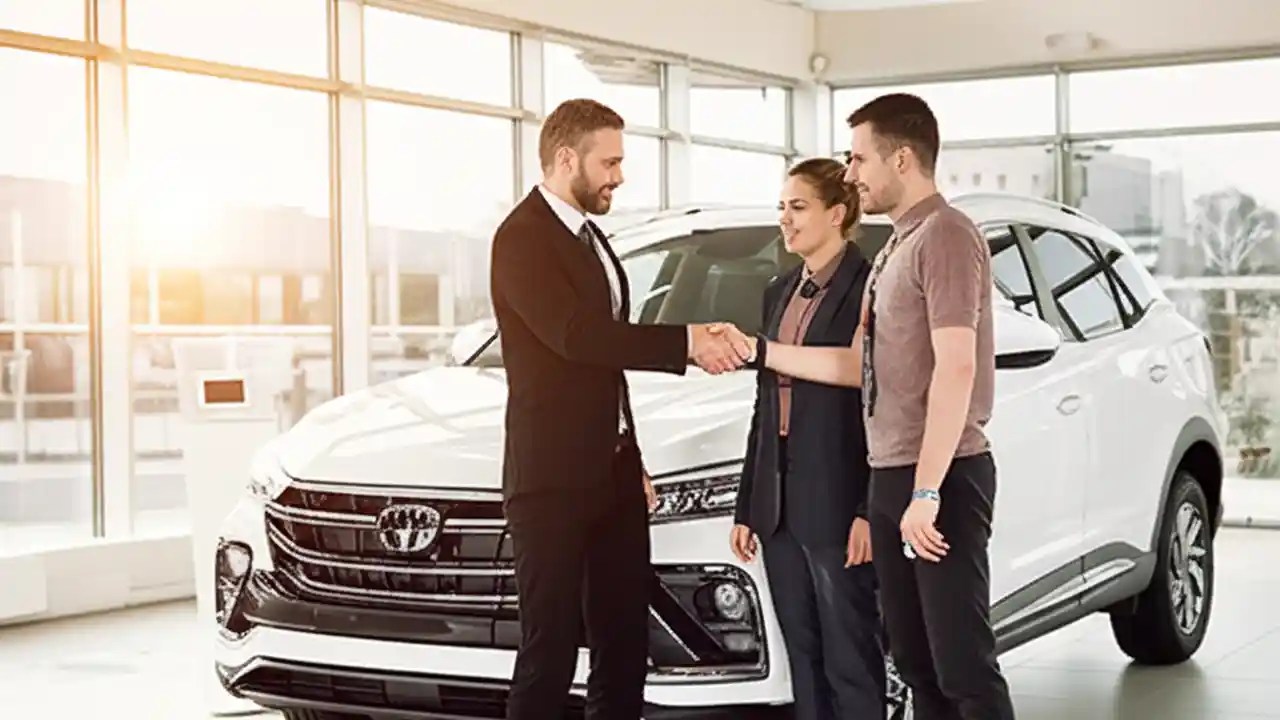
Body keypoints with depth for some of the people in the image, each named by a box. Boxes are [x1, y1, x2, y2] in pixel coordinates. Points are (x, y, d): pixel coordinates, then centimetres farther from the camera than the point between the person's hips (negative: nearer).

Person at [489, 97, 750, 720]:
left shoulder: (589, 238, 18)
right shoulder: (522, 238, -11)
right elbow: (575, 335, -24)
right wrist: (686, 342, -26)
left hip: (612, 473, 9)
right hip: (553, 480, -9)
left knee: (624, 644, 11)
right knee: (550, 649, -4)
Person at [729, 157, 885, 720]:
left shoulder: (867, 290, -9)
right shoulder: (780, 293, 15)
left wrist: (871, 510, -18)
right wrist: (746, 507, 16)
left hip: (836, 501, -8)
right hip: (780, 502, 8)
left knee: (850, 662, 0)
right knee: (804, 658, 13)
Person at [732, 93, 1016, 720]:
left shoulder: (945, 236, -12)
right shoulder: (893, 250, 18)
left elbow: (956, 369, -19)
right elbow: (856, 365, 18)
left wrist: (926, 490, -22)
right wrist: (759, 351, 13)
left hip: (941, 480, -9)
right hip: (890, 478, 10)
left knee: (963, 666, -8)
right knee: (915, 662, 13)